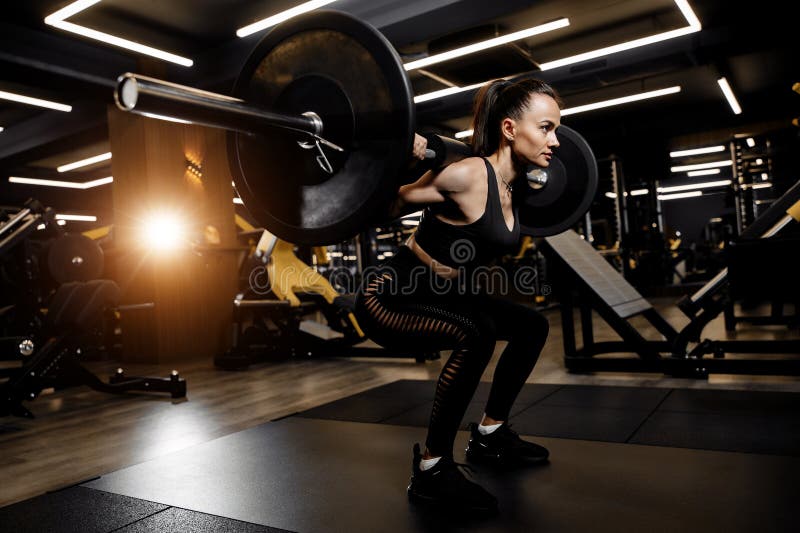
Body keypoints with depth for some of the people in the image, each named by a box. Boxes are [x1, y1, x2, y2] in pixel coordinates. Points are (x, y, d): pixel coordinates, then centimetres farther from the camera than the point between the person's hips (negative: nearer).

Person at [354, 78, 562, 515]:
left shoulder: (510, 184, 0)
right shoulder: (468, 176, -25)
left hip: (439, 295, 9)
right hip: (390, 298, -9)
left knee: (531, 326, 13)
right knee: (475, 332, -35)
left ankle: (489, 435, 26)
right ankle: (432, 469, -16)